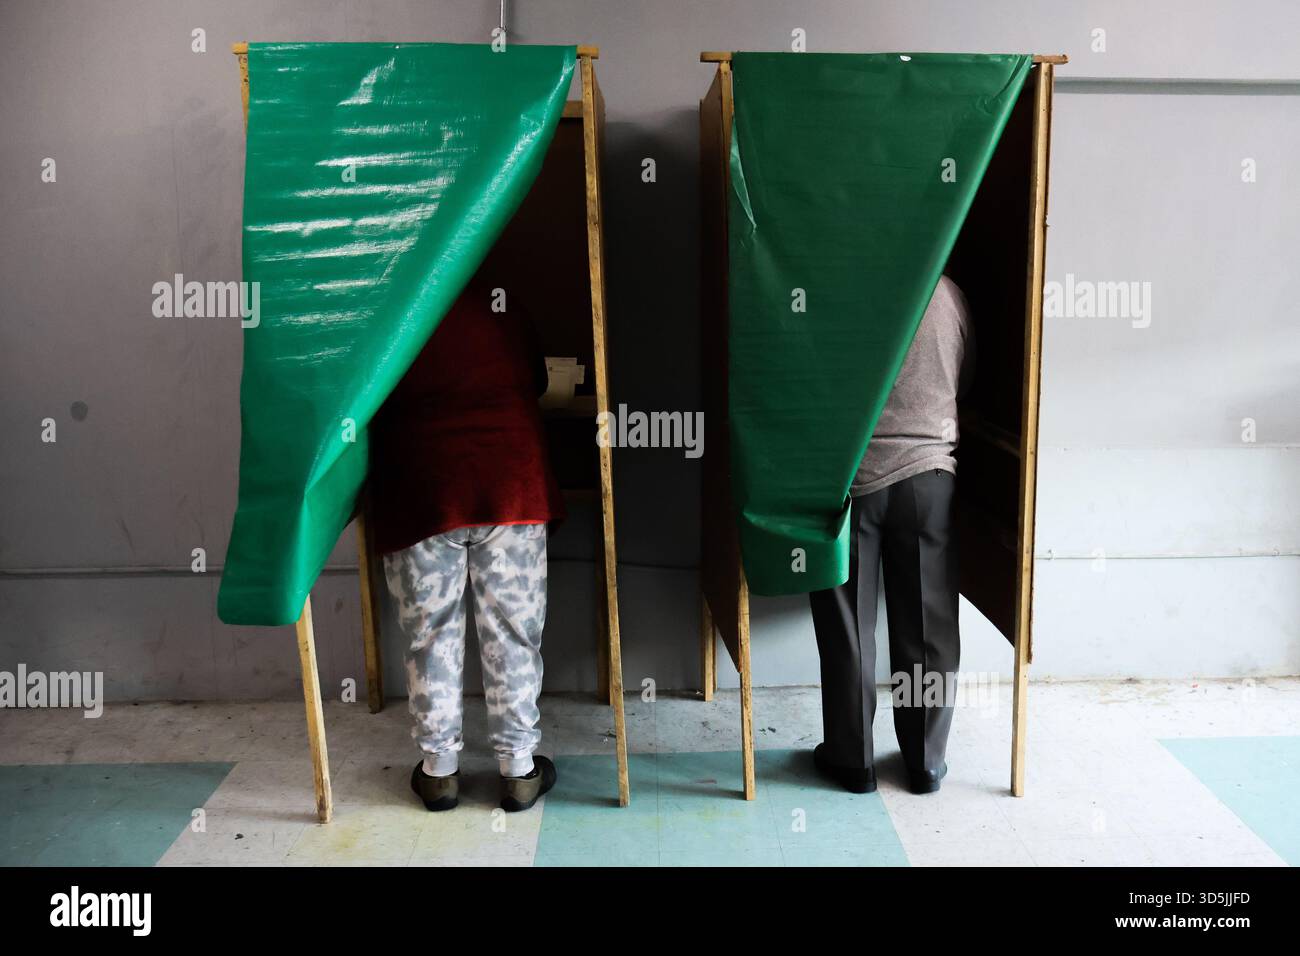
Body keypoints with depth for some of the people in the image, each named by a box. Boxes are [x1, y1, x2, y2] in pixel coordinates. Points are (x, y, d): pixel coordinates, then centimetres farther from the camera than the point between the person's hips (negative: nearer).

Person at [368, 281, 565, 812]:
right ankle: (518, 768, 16)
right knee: (512, 634, 8)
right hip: (509, 486, 1)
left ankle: (439, 768, 21)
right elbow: (536, 383, 23)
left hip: (418, 498, -1)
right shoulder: (502, 310, 10)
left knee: (430, 635, 11)